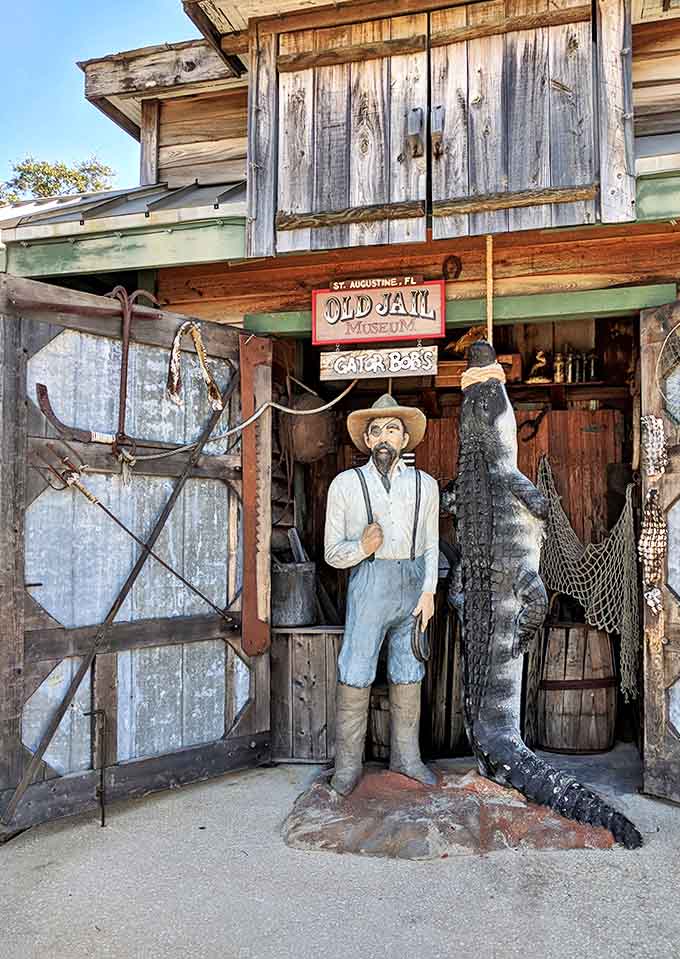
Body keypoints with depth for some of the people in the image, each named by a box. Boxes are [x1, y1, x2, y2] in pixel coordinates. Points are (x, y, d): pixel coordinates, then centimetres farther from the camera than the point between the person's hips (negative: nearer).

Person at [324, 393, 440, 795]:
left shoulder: (425, 484, 7)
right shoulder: (346, 484, -1)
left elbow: (431, 546, 10)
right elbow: (334, 553, -1)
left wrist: (429, 592, 0)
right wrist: (363, 547, -20)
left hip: (413, 585, 3)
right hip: (369, 585, -2)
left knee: (408, 675, 11)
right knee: (356, 676, -3)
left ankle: (406, 756, 26)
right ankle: (348, 765, 12)